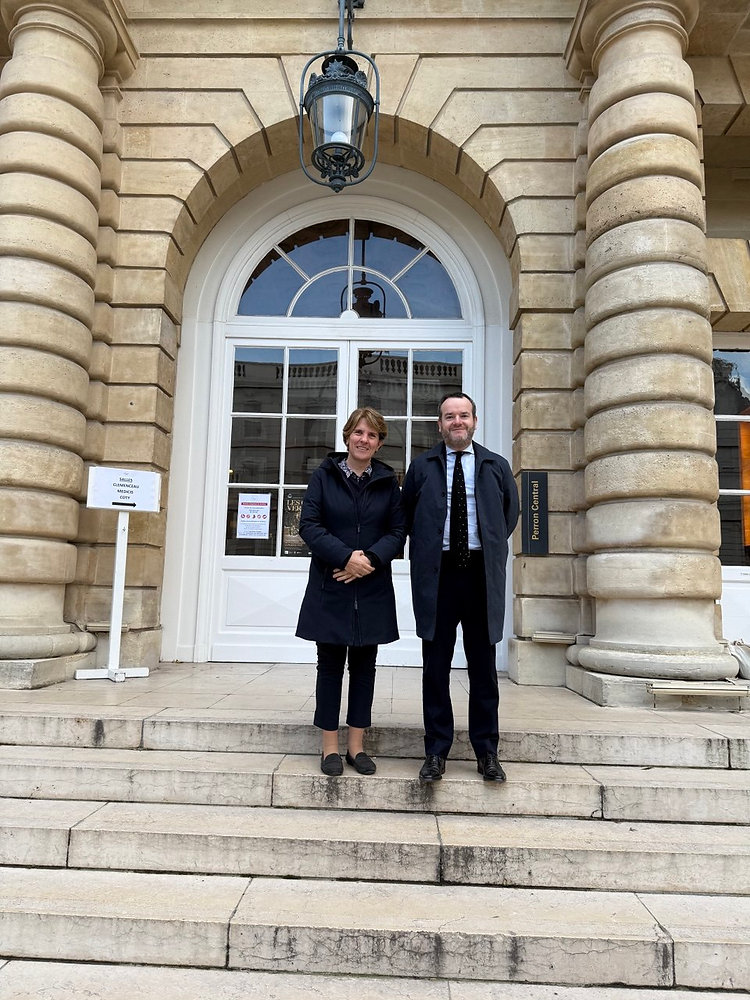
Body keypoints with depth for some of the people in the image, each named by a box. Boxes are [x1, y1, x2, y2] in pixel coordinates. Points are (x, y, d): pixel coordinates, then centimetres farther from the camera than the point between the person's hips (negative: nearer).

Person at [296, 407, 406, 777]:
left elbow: (398, 531, 3)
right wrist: (347, 557, -17)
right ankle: (330, 747, 17)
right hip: (330, 587, -2)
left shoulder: (388, 481, 5)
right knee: (331, 663, 5)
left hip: (373, 588, 2)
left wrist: (371, 559, -15)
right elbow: (309, 525, -6)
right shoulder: (324, 475, 1)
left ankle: (356, 745, 20)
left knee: (364, 663, 8)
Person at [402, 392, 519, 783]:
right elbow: (407, 515, 14)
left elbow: (510, 513, 19)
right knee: (436, 665, 5)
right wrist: (425, 551, 8)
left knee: (483, 666, 8)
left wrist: (491, 547, 13)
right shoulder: (421, 466, 7)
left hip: (481, 573, 1)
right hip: (437, 574, 0)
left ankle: (486, 751, 20)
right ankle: (436, 751, 17)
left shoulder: (496, 466, 9)